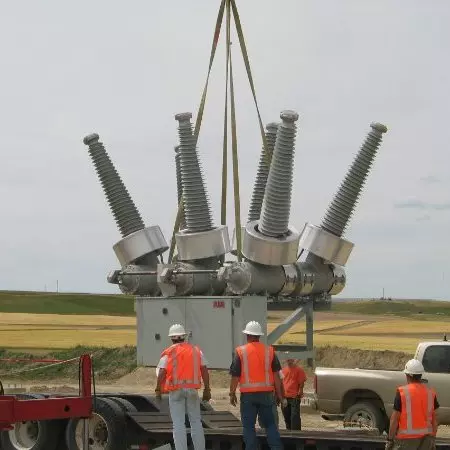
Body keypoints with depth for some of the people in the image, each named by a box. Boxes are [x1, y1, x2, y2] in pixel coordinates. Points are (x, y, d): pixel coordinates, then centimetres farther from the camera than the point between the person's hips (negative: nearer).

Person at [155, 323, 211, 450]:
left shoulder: (168, 353, -2)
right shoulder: (196, 350, 7)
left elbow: (162, 373, -9)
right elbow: (204, 370, 4)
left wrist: (158, 390, 2)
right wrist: (207, 390, 9)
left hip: (176, 391, -2)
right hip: (192, 390, 2)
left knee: (179, 424, 0)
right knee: (196, 422, 11)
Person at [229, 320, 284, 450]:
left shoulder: (240, 352, -5)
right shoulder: (269, 350, 3)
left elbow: (235, 376, -5)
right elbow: (276, 375, 4)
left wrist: (232, 393, 5)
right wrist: (279, 393, 11)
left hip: (248, 394, -2)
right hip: (266, 393, 3)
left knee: (248, 425, 4)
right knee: (270, 423, 11)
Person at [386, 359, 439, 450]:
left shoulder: (402, 392, -11)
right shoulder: (430, 392, 3)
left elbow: (395, 419, -11)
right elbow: (434, 419, 7)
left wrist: (390, 439, -5)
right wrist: (433, 438, 15)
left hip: (407, 437, -5)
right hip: (426, 438, 5)